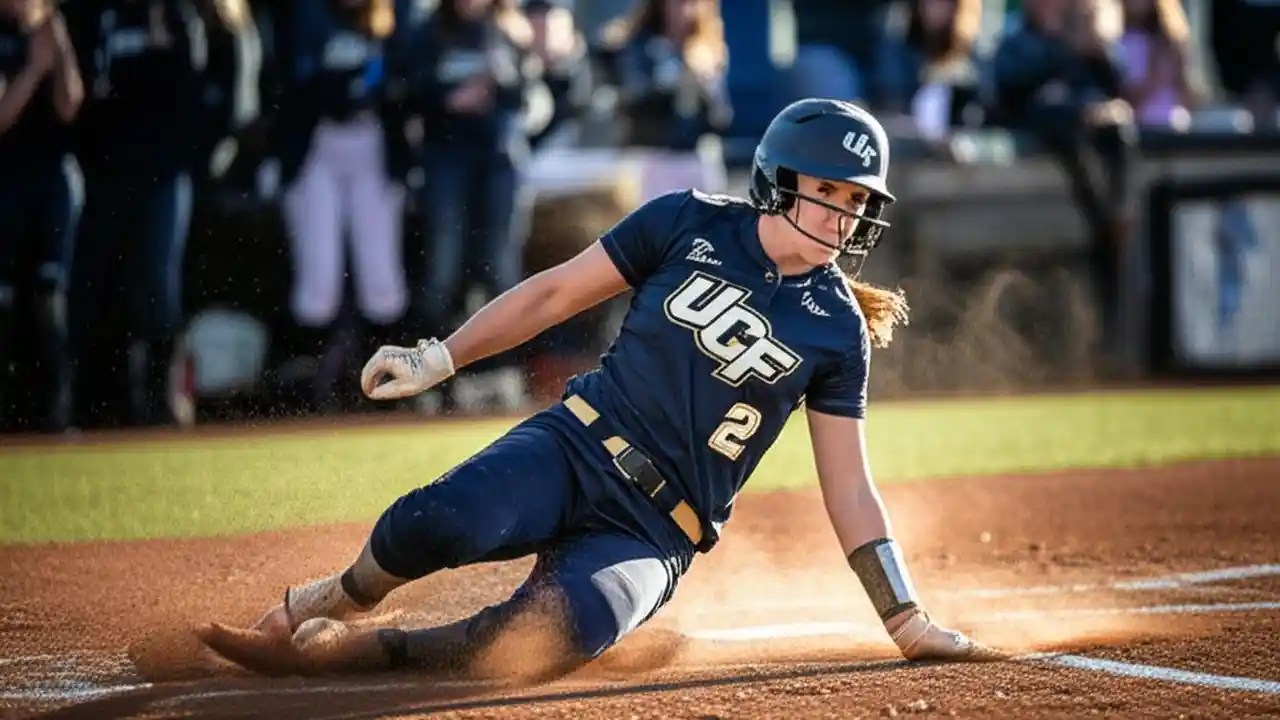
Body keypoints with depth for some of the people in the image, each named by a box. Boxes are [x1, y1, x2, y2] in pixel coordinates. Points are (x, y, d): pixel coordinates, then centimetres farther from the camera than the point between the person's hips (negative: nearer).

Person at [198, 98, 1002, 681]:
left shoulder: (838, 330, 4)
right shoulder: (691, 224, 3)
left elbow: (850, 489, 7)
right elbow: (558, 292, 9)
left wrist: (910, 621, 1)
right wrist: (440, 358, 4)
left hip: (654, 533, 0)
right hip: (575, 449, 1)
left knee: (542, 642, -35)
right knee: (439, 522, -36)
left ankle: (336, 650, -15)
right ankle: (343, 597, -1)